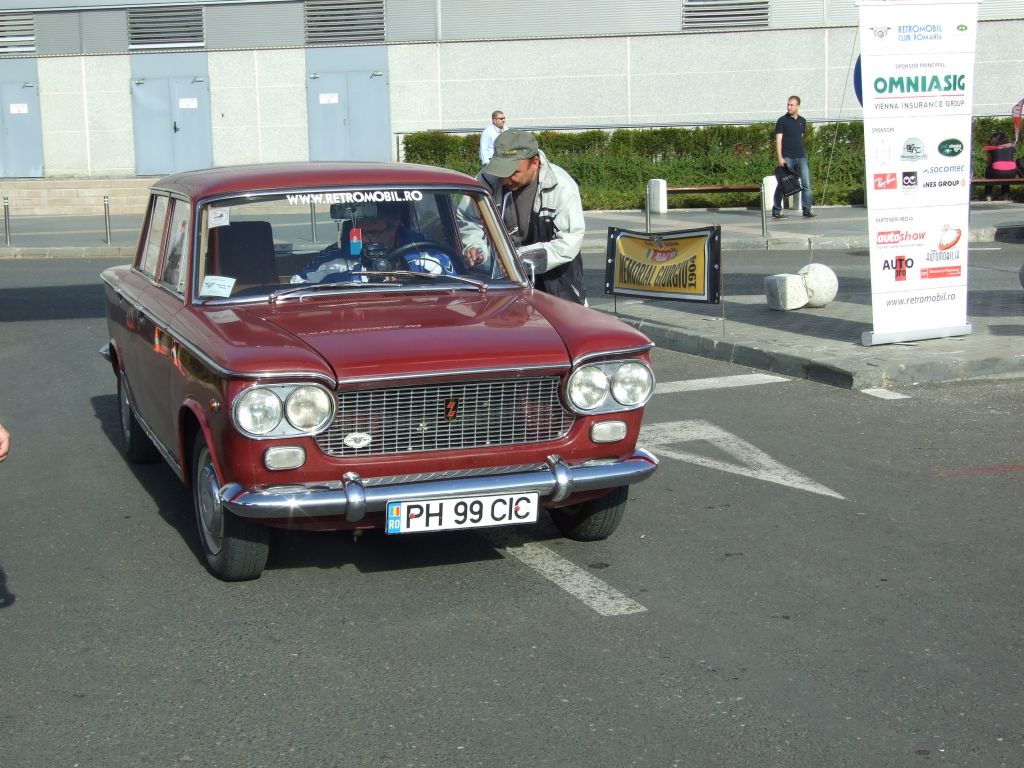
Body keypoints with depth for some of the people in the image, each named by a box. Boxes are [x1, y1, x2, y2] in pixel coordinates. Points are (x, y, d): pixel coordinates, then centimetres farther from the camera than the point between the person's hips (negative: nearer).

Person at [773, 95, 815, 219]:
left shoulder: (802, 121, 13)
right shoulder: (782, 121, -1)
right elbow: (778, 140, -6)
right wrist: (779, 157, -14)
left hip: (801, 157, 4)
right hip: (787, 158, -4)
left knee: (806, 183, -3)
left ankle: (807, 210, 1)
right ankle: (776, 211, 8)